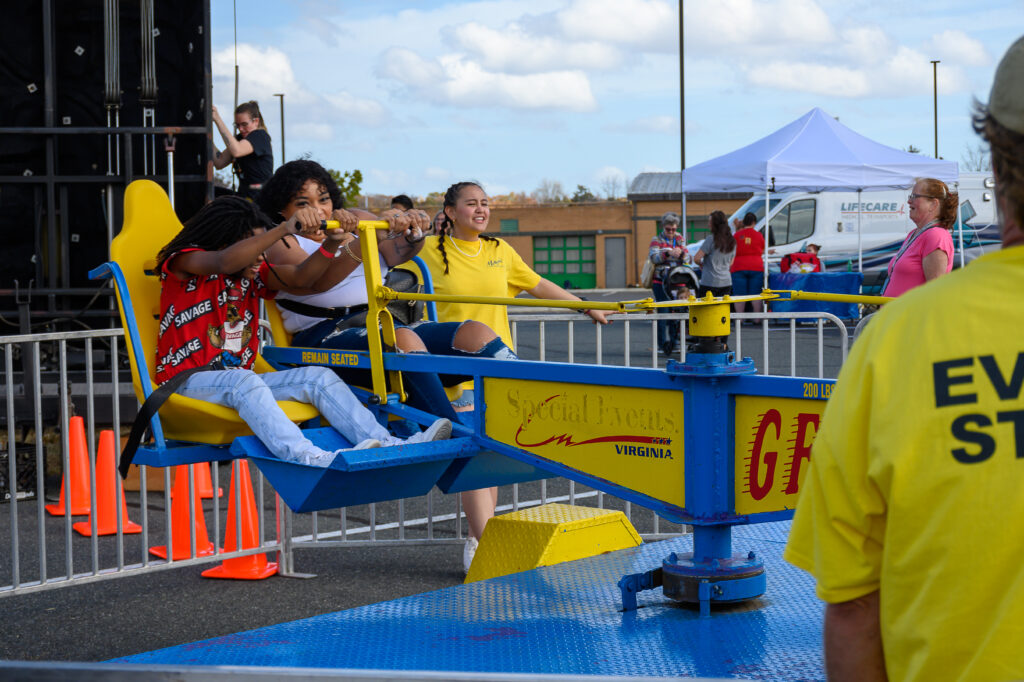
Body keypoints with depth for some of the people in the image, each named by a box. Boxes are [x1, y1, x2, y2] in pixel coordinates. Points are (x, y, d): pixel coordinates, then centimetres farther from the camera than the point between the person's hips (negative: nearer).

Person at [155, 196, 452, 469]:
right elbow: (225, 262, -30)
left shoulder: (252, 274, 15)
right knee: (244, 381, -39)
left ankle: (392, 445, -25)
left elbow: (300, 277, 2)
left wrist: (330, 245, -18)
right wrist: (284, 229, -41)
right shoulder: (184, 262, -8)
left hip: (240, 383, 8)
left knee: (320, 377, -11)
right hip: (188, 381, -8)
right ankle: (313, 459, -58)